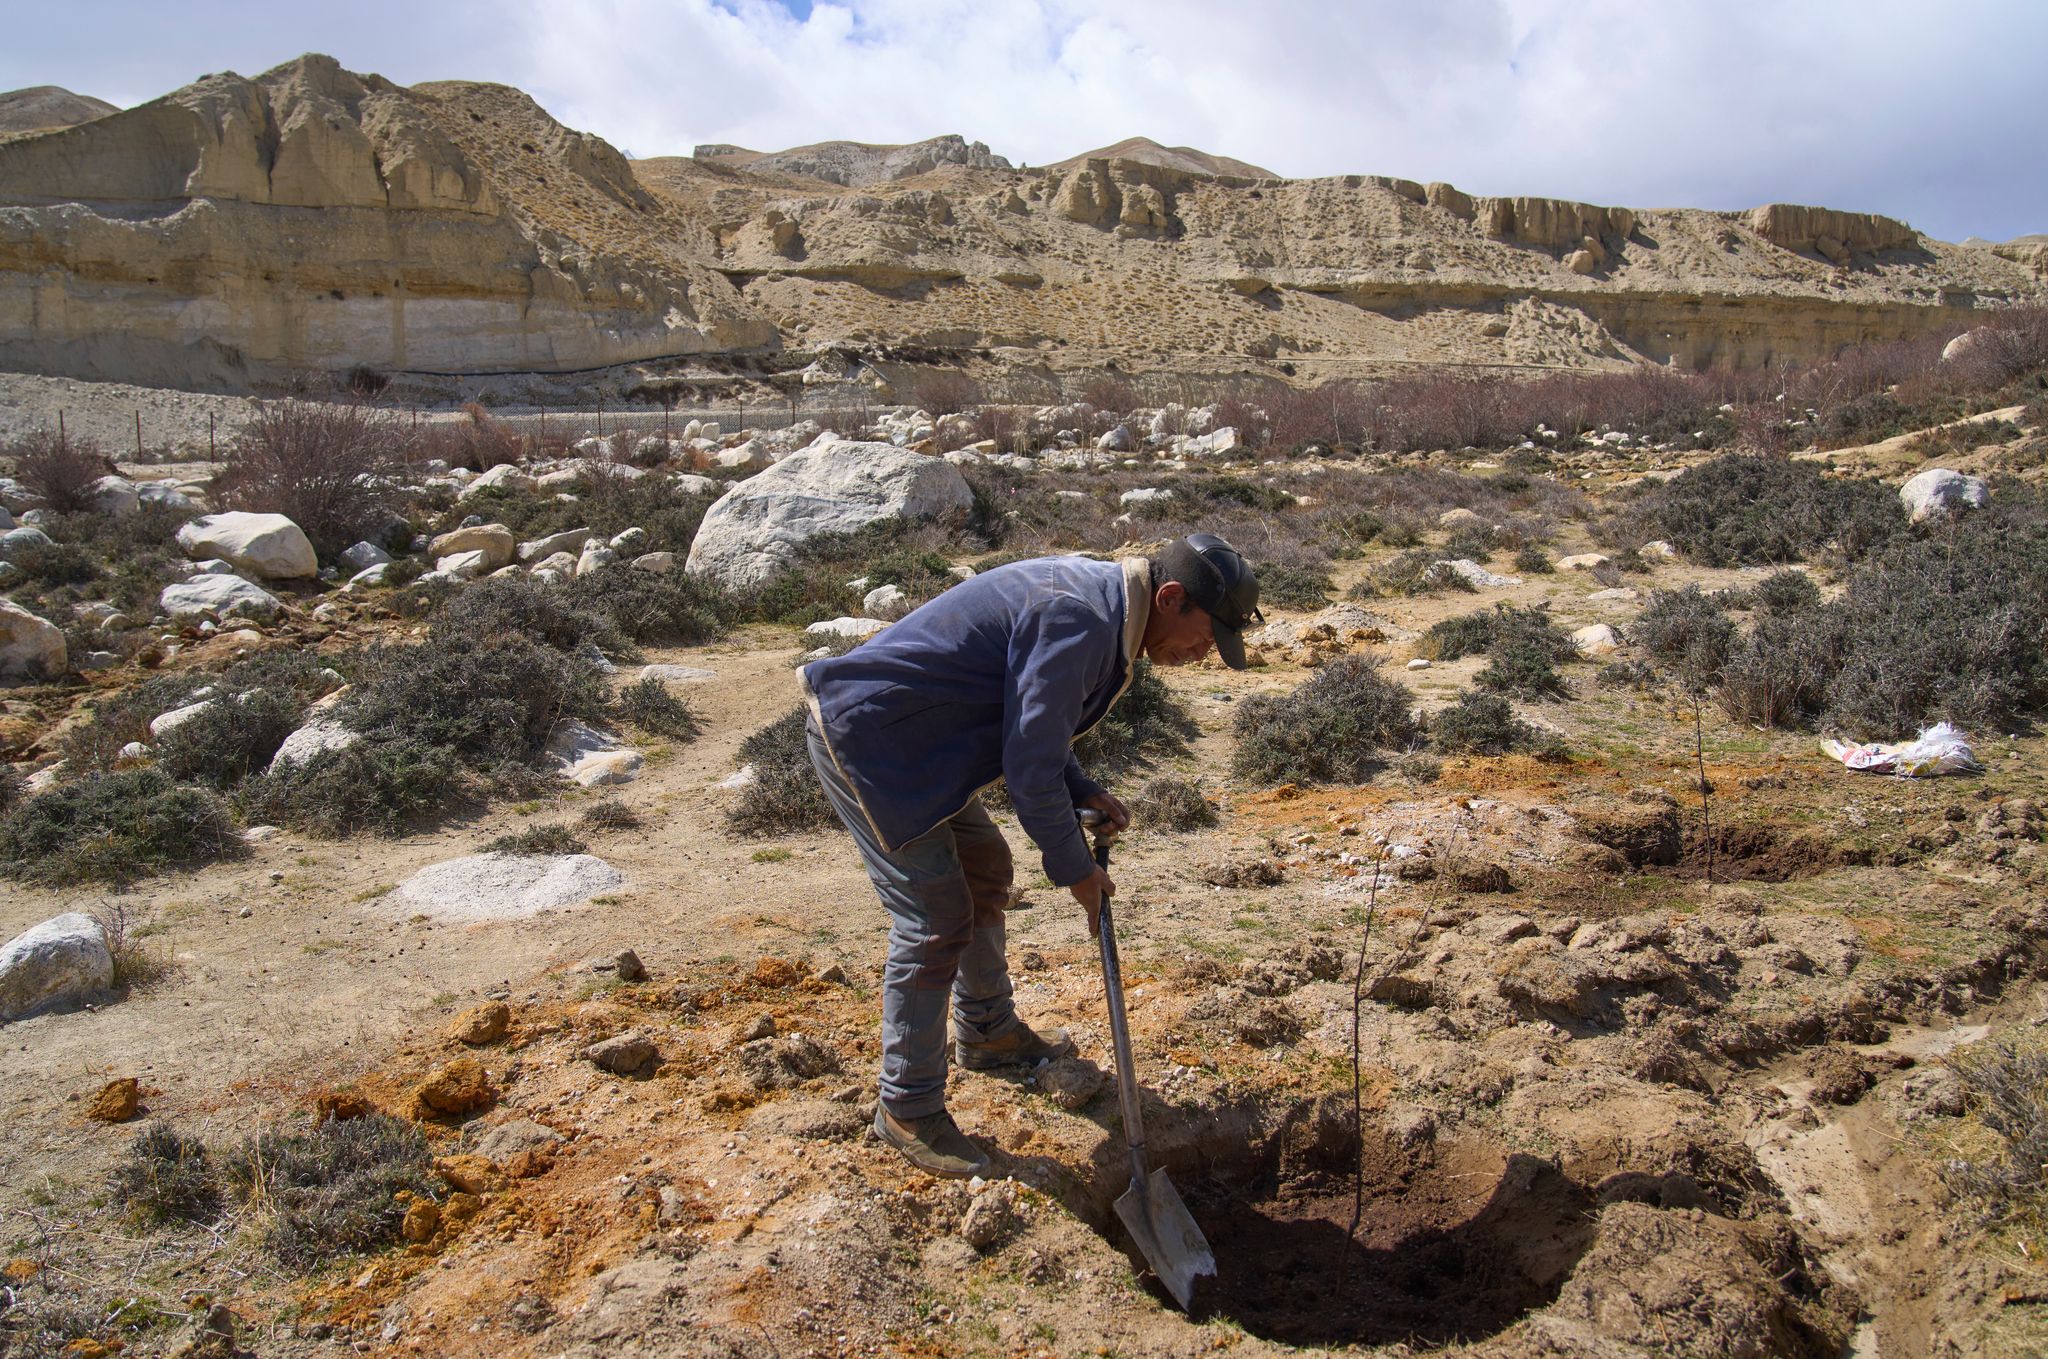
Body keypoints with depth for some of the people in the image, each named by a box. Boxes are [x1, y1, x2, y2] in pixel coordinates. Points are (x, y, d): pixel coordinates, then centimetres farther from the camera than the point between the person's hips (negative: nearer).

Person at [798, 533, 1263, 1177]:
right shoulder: (1079, 622, -26)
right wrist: (1075, 869, -10)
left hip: (911, 736, 11)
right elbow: (1030, 771, -23)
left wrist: (1082, 790, 5)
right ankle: (908, 1109, 8)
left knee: (985, 868, 20)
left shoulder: (1097, 596, 6)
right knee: (937, 919, -8)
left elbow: (1028, 723, 17)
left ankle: (987, 1032, 39)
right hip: (862, 739, -11)